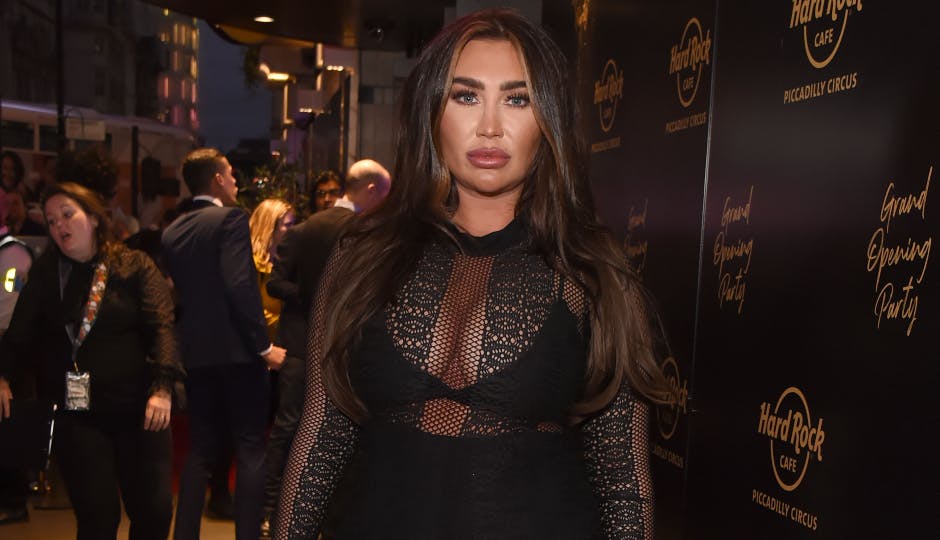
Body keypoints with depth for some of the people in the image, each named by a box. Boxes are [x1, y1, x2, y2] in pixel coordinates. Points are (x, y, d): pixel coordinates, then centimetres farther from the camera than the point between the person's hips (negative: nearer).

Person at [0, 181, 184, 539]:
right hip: (77, 412, 2)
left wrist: (162, 386, -24)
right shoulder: (45, 273, 8)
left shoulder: (134, 266, -1)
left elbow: (161, 325, -11)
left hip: (136, 406, -1)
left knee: (154, 510, 1)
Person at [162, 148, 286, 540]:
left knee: (201, 449, 15)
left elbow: (176, 290, 12)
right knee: (250, 450, 2)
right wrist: (264, 345, -15)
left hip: (196, 352, 7)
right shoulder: (231, 219, -9)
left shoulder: (173, 230, 11)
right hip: (236, 350, -6)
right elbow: (241, 287, -19)